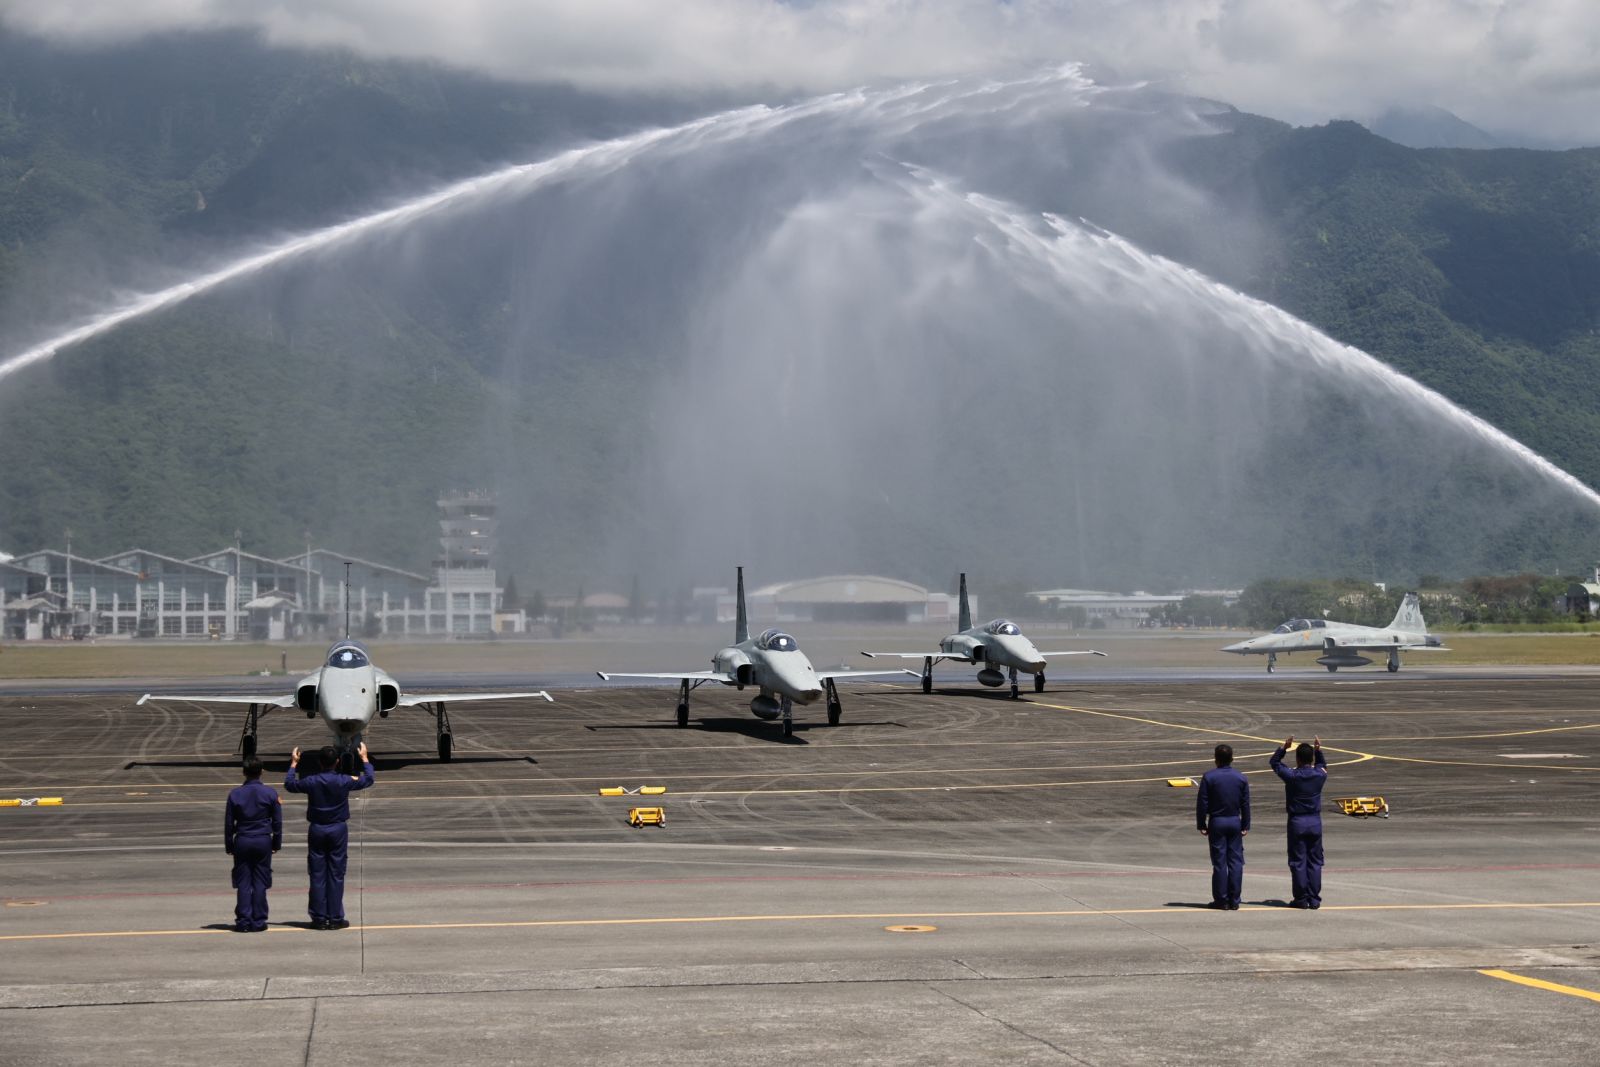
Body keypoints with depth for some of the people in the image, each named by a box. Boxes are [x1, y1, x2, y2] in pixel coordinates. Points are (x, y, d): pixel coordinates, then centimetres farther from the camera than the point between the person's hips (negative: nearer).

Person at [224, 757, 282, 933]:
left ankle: (243, 921, 2)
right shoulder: (270, 793, -3)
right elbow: (277, 821, 2)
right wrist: (277, 843, 12)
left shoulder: (235, 795, -2)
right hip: (263, 841, 0)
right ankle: (258, 921, 4)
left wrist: (229, 845, 12)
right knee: (260, 883, 4)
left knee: (243, 883, 5)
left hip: (242, 842, 0)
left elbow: (229, 823, 3)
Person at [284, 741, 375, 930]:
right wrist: (364, 759, 20)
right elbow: (369, 780, 7)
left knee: (317, 875, 5)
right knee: (336, 875, 4)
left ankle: (319, 918, 6)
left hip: (317, 830, 1)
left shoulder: (311, 782, -9)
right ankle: (335, 918, 4)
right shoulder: (344, 781, -10)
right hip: (338, 830, -1)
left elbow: (289, 784, 10)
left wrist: (293, 764, 23)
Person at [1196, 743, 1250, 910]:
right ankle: (1234, 900, 5)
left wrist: (1201, 824, 0)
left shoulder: (1209, 777, -7)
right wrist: (1245, 826, 11)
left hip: (1216, 822, -2)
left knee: (1219, 862, 1)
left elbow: (1202, 803, -7)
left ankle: (1221, 900, 3)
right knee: (1235, 861, 5)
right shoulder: (1241, 778, 2)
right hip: (1235, 821, 2)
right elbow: (1245, 804, 5)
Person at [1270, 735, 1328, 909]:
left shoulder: (1292, 776, -11)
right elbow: (1322, 765, 23)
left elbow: (1275, 763, 6)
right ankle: (1314, 899, 7)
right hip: (1315, 822, 3)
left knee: (1298, 862, 3)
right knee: (1315, 862, 8)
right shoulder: (1320, 775, -3)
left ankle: (1301, 899, 4)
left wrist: (1284, 747, 1)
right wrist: (1318, 751, 16)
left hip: (1297, 822, -3)